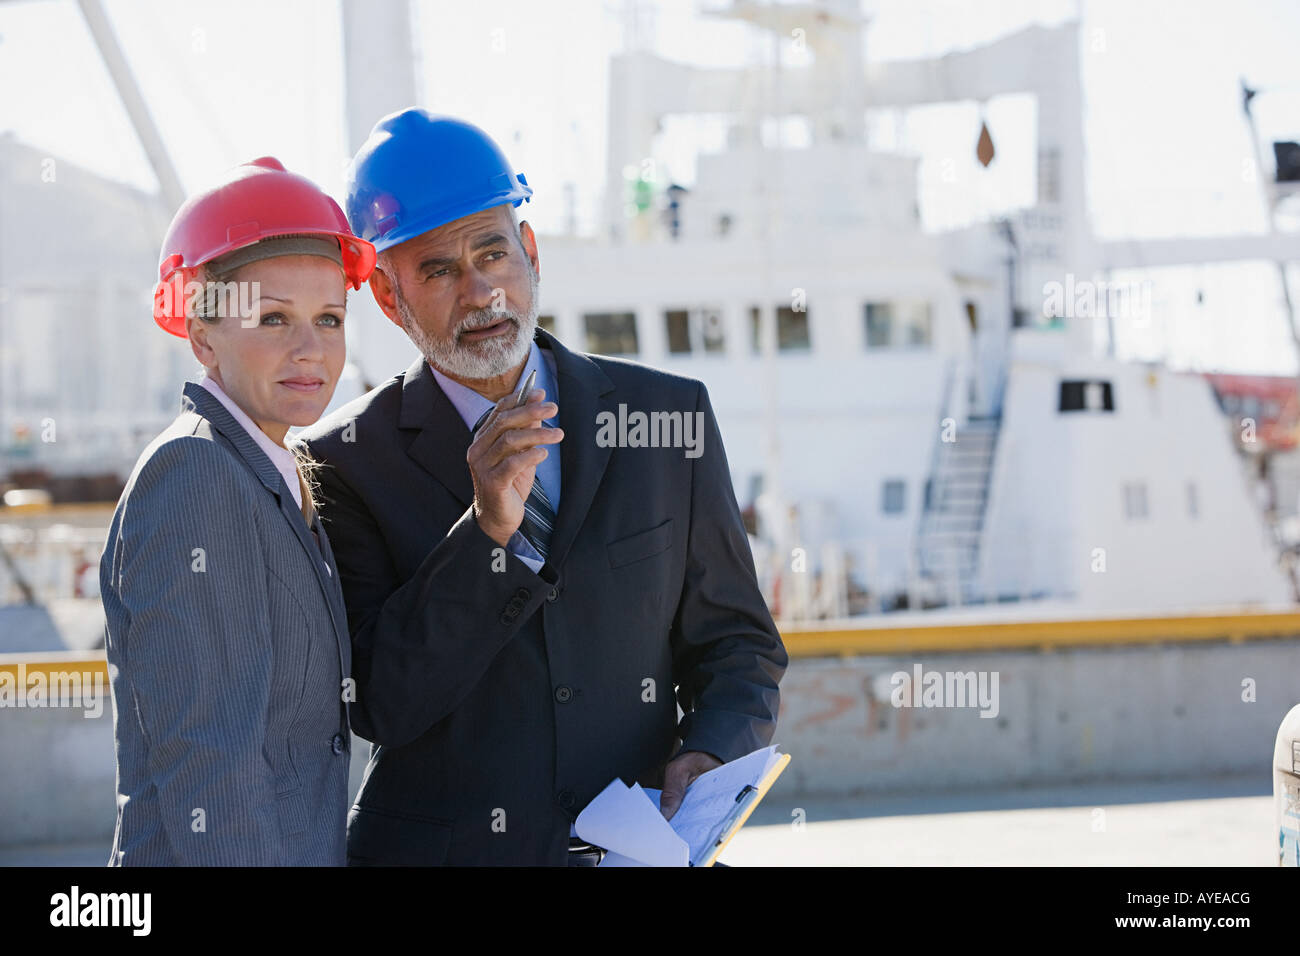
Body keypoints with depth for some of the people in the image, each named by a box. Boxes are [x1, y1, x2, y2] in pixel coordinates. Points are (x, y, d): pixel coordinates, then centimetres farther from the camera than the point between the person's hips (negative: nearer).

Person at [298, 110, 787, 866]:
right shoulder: (348, 463, 2)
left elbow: (737, 645, 14)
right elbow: (379, 706, -6)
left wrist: (709, 757, -4)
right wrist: (487, 530, -14)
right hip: (439, 847, -2)